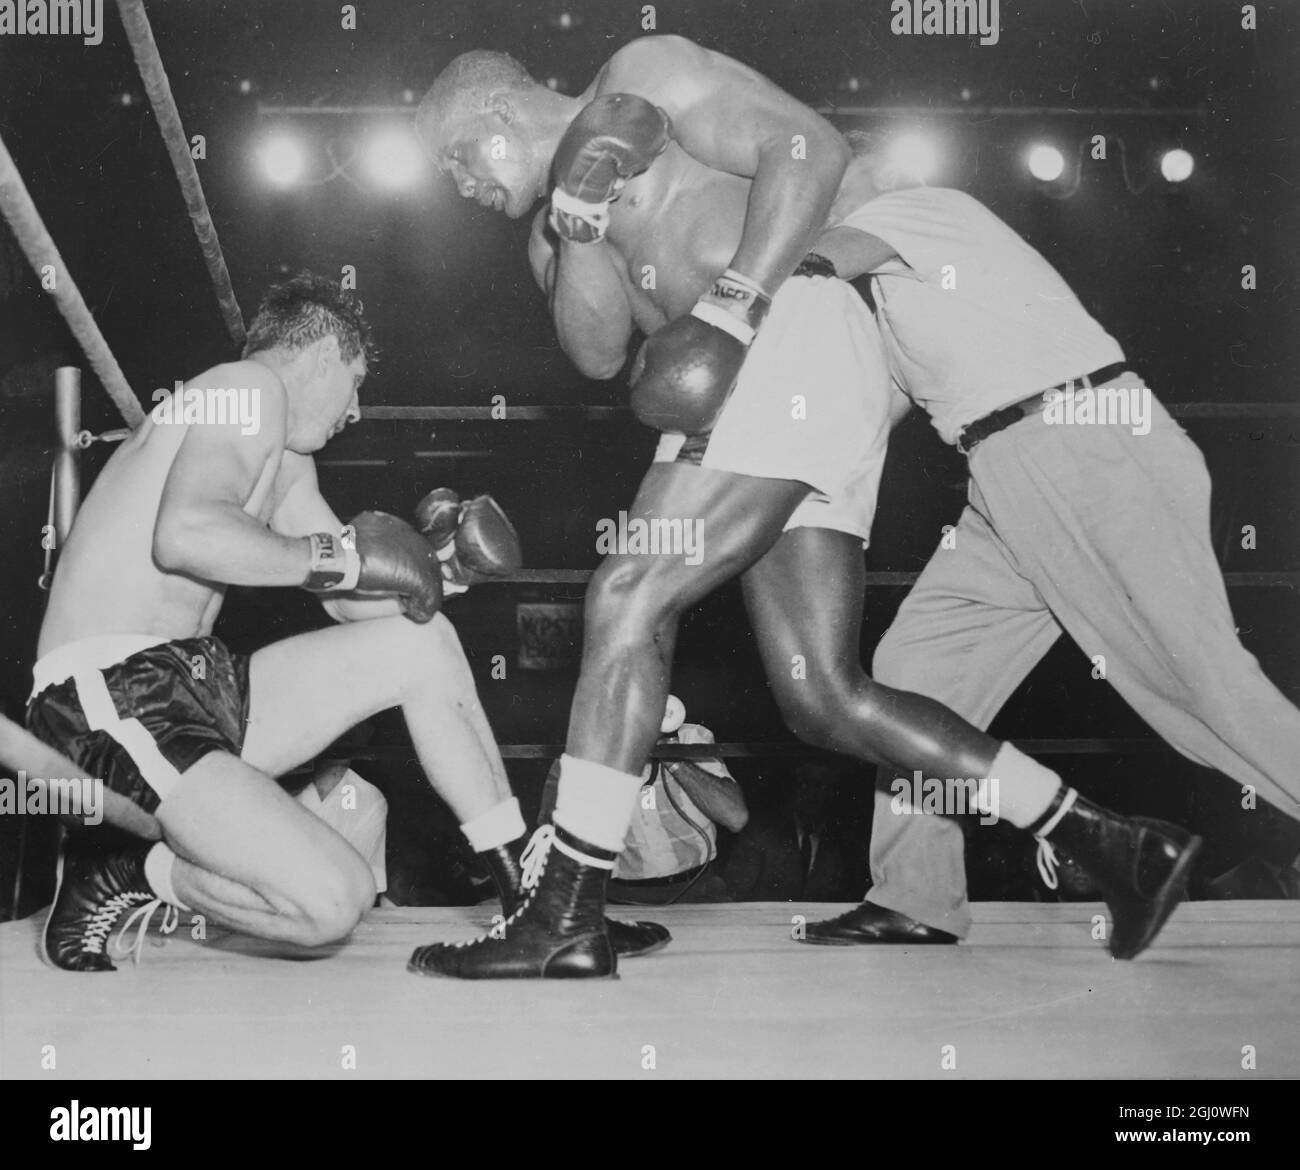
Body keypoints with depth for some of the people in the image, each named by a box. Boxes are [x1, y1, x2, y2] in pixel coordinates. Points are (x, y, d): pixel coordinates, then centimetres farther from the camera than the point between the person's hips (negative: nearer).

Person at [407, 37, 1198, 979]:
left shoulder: (643, 73, 7)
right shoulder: (548, 238, 28)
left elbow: (813, 147, -7)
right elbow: (599, 352, 9)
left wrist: (730, 309, -18)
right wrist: (577, 219, -3)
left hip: (792, 336, -9)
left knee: (629, 599, -15)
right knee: (824, 698, 1)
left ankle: (563, 924, -14)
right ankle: (1115, 846, 5)